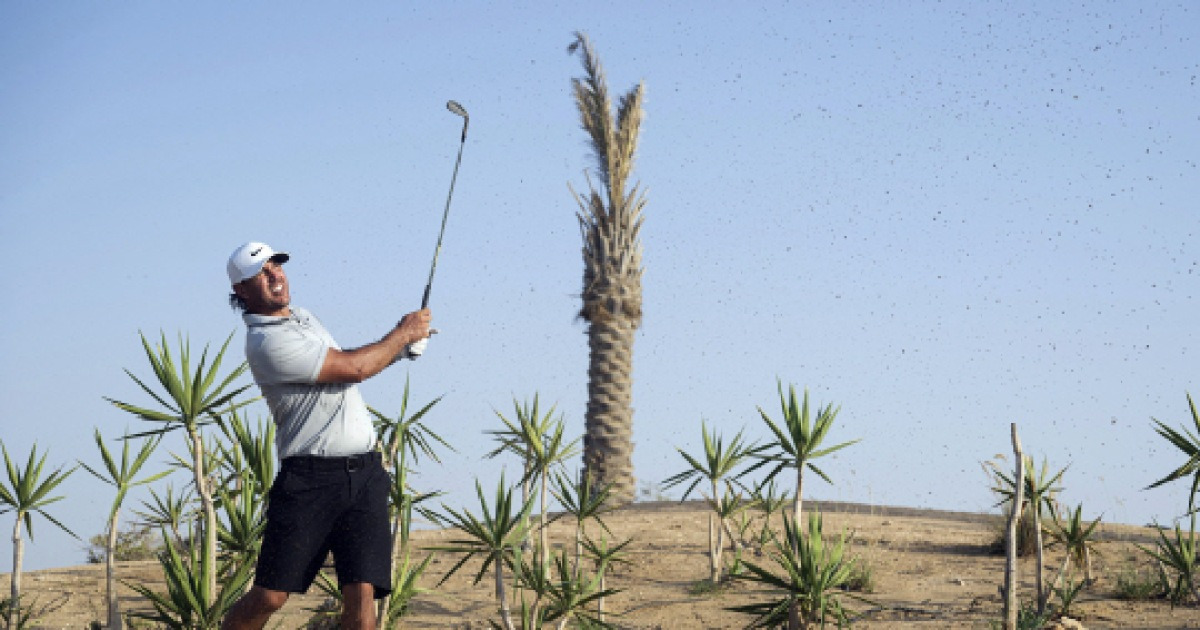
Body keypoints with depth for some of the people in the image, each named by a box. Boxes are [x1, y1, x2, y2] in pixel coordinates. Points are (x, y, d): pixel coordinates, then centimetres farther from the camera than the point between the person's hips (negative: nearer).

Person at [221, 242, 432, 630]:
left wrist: (400, 349, 19)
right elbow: (353, 368, -11)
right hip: (311, 478, -7)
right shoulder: (266, 342, -11)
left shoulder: (303, 318, 19)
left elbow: (342, 365, 35)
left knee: (361, 593, -7)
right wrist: (402, 334, 3)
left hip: (365, 474, 7)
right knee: (269, 596, -8)